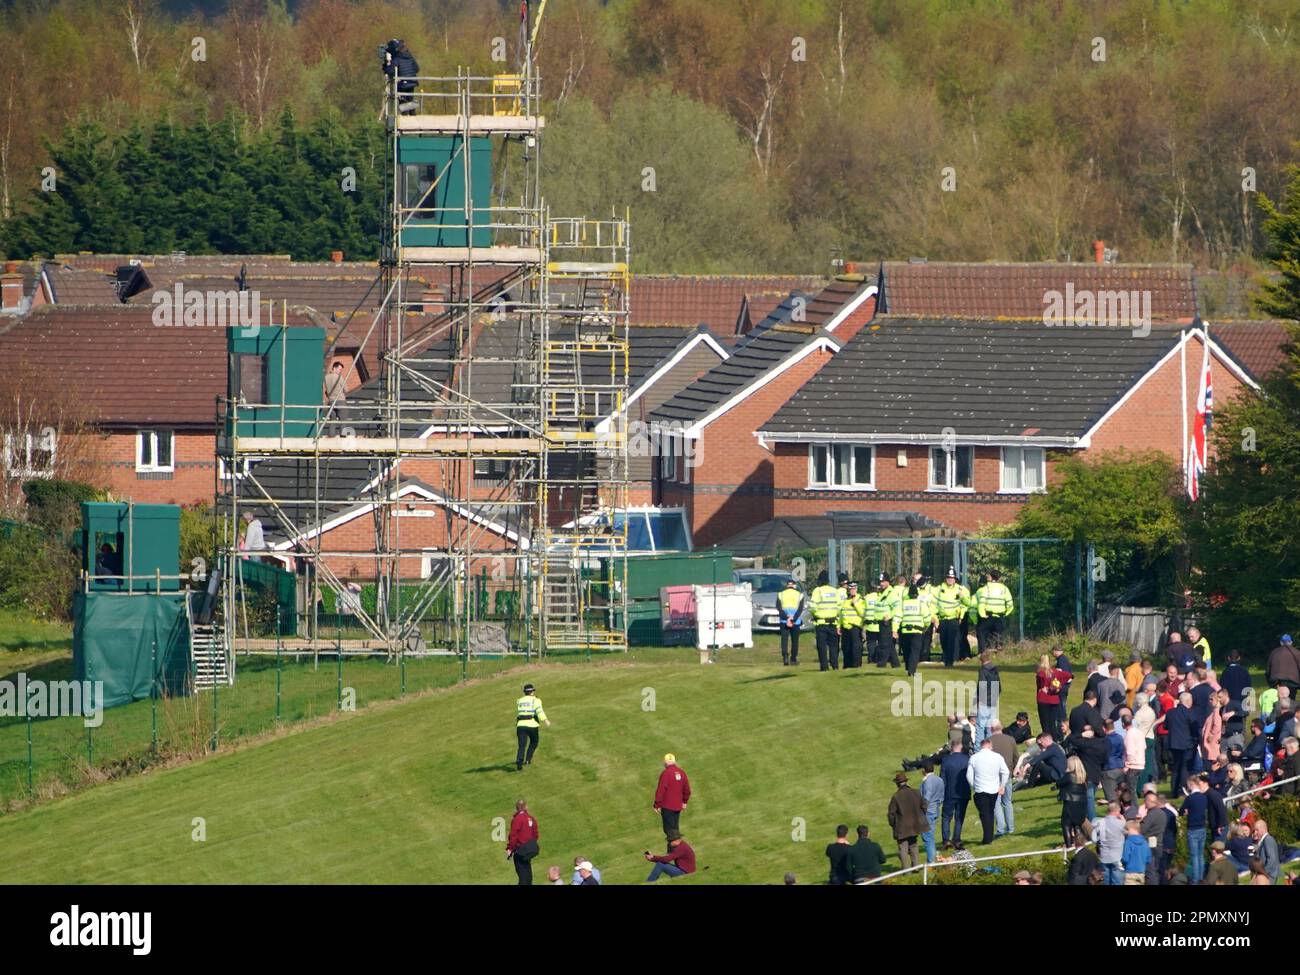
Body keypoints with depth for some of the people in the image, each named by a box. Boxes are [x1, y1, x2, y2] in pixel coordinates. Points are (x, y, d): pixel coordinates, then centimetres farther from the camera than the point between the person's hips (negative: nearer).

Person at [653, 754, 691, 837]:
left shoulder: (665, 773, -15)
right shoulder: (682, 772, 4)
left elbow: (660, 791, -15)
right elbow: (687, 789, 15)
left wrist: (657, 805, -8)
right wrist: (684, 801, 29)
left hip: (667, 807, -6)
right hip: (678, 806, 6)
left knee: (669, 829, -3)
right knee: (675, 828, 16)